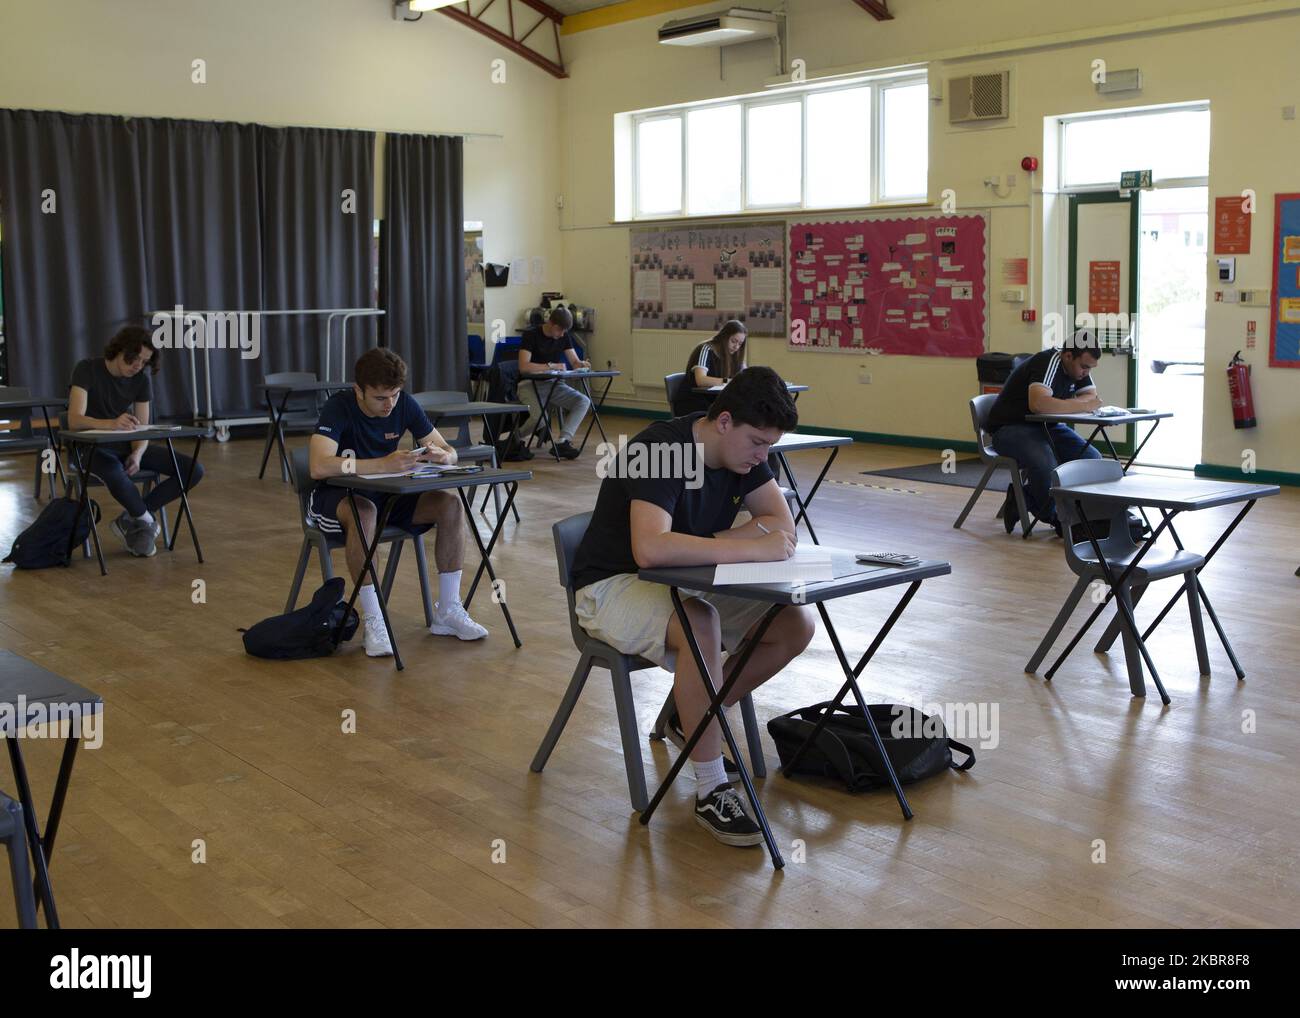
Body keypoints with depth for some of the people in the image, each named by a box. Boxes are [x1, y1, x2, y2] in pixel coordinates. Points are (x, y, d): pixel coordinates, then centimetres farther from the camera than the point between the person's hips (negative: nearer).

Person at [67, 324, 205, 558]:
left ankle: (129, 521, -8)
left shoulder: (142, 378, -2)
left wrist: (138, 454, -28)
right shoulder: (87, 369, -16)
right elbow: (75, 419, -28)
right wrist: (112, 423, -47)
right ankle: (146, 521, -13)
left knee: (193, 470, -14)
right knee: (115, 473, -42)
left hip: (127, 445, 5)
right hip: (92, 446, -5)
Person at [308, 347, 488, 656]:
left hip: (385, 494, 5)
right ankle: (372, 620, -30)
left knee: (451, 505, -18)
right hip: (336, 496, -5)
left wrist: (441, 456, -27)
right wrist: (384, 464, -44)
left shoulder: (405, 404, -7)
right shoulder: (339, 408, -22)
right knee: (364, 512, -40)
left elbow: (449, 452, -1)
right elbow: (319, 466, -38)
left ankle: (447, 611, -9)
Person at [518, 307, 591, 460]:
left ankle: (563, 442, -25)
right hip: (530, 384, -6)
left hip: (552, 383, 6)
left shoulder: (564, 336, 4)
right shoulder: (530, 335, -14)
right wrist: (551, 366, -28)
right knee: (539, 417, -33)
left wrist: (582, 364, -21)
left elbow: (575, 362, 3)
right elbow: (523, 367, -25)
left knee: (584, 402, -18)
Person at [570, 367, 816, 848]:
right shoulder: (662, 449, -28)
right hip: (613, 585, -7)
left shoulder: (743, 453, -3)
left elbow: (784, 527, -5)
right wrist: (750, 547, -38)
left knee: (796, 625, -9)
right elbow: (650, 548, -41)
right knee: (700, 627, -38)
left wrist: (705, 544, -21)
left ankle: (691, 716, 11)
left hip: (685, 580, 8)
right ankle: (711, 790, -22)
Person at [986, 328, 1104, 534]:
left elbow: (1092, 395, 7)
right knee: (1047, 465, -36)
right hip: (1011, 427, -9)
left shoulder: (1078, 366, 3)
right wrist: (1082, 405, -29)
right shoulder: (1047, 363, -25)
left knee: (1092, 459, -10)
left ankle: (1022, 500, -2)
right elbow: (1039, 403, -40)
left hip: (1045, 426, 9)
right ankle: (1056, 518, -7)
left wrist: (1063, 405, -16)